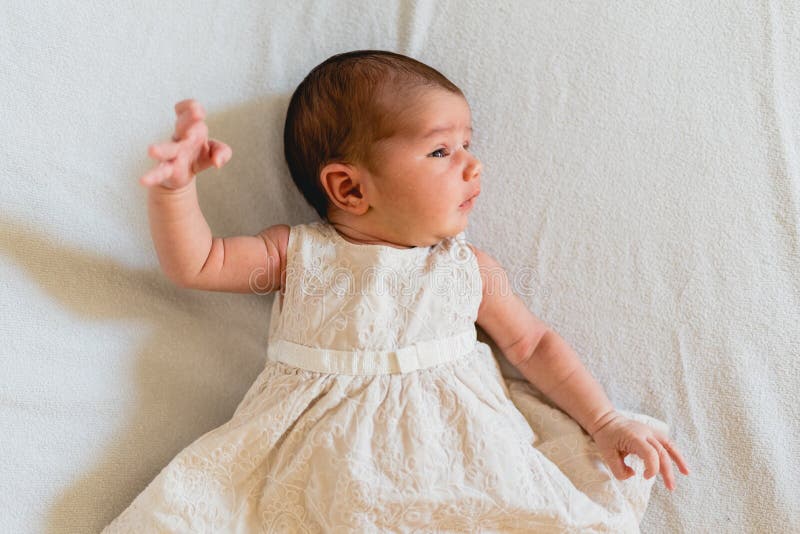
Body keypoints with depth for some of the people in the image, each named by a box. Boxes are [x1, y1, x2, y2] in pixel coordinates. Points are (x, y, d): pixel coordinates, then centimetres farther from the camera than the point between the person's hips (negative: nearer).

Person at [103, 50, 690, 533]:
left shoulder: (471, 270, 11)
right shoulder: (299, 254, 7)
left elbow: (534, 343, 15)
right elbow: (195, 263, 7)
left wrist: (606, 422, 6)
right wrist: (176, 186, -11)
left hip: (450, 441, 1)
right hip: (321, 452, 0)